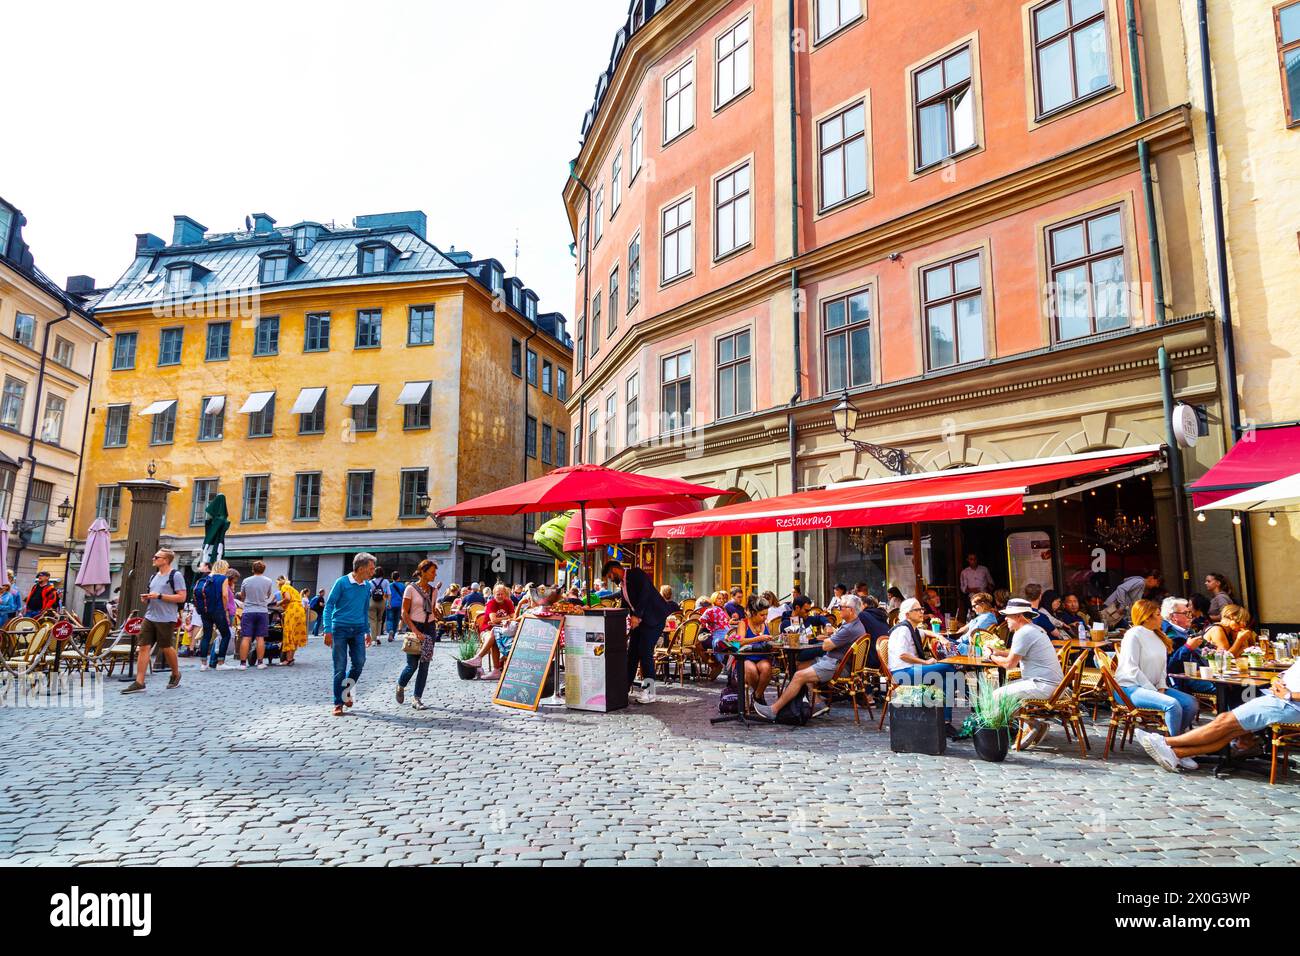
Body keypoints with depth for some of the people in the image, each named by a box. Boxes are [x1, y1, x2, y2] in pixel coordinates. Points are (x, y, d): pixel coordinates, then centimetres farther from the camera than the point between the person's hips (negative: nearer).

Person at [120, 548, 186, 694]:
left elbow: (182, 597, -14)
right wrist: (147, 597, 5)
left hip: (166, 619, -7)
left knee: (166, 648, 5)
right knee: (143, 647, -3)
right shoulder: (154, 576, 16)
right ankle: (139, 682, -2)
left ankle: (176, 675, 26)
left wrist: (159, 596, -18)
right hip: (150, 617, 7)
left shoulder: (176, 576, -8)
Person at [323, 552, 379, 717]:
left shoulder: (367, 586, 8)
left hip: (358, 629, 4)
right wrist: (328, 630, -15)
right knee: (340, 667, -1)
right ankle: (338, 703, 10)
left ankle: (347, 691, 21)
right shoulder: (342, 582, -8)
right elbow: (329, 606, -8)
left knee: (359, 662, -5)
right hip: (340, 629, -4)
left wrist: (367, 631, 20)